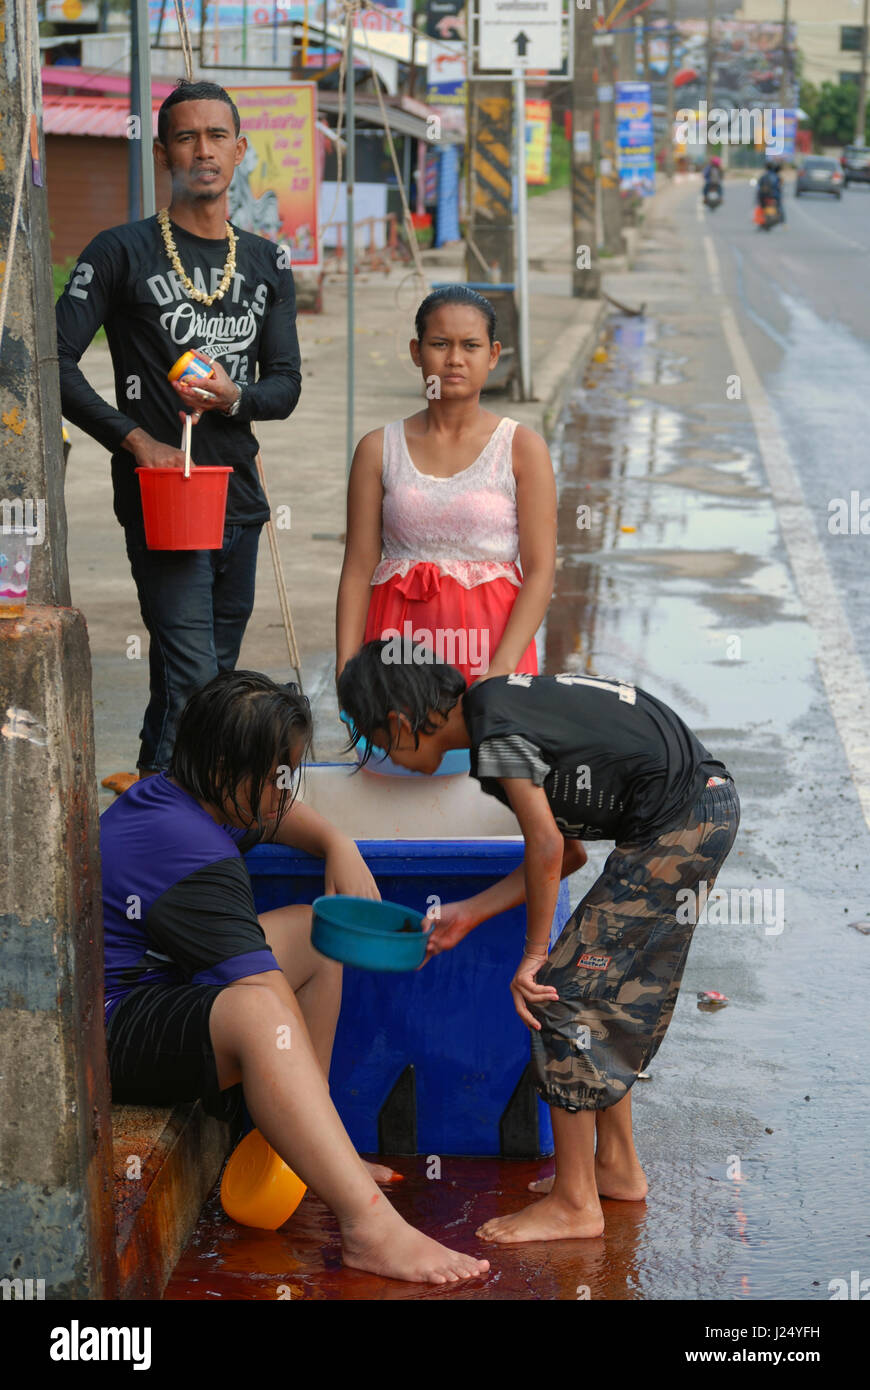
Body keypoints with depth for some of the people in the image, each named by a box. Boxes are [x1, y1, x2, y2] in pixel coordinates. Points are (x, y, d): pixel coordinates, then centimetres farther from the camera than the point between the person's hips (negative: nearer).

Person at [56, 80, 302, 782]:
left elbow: (286, 382, 10)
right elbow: (58, 362, -5)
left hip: (239, 495, 6)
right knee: (193, 682, -14)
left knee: (213, 678, 11)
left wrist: (233, 396, -12)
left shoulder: (267, 263, 14)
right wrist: (136, 440, -14)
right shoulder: (122, 252, -1)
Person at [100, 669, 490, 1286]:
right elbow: (272, 1001, -26)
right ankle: (370, 1226, -41)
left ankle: (317, 1151, 11)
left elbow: (279, 816, 28)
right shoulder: (199, 862, -24)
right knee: (259, 1011, -39)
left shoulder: (169, 794, 7)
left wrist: (339, 847, 10)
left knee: (317, 933, 14)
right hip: (106, 1028, -11)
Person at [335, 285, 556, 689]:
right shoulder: (378, 449, 7)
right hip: (400, 638, 1)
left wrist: (501, 670, -14)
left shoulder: (522, 448, 2)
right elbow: (358, 570, 5)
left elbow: (540, 572, -4)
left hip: (491, 642, -1)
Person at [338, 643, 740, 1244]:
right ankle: (617, 1166, 30)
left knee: (565, 993, -6)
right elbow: (567, 853, 18)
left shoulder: (495, 733, -13)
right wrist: (470, 913, 19)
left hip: (677, 824, -10)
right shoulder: (502, 701, 16)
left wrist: (535, 953, -4)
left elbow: (548, 848, -15)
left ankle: (574, 1204, 0)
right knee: (612, 990, 18)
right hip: (710, 802, 10)